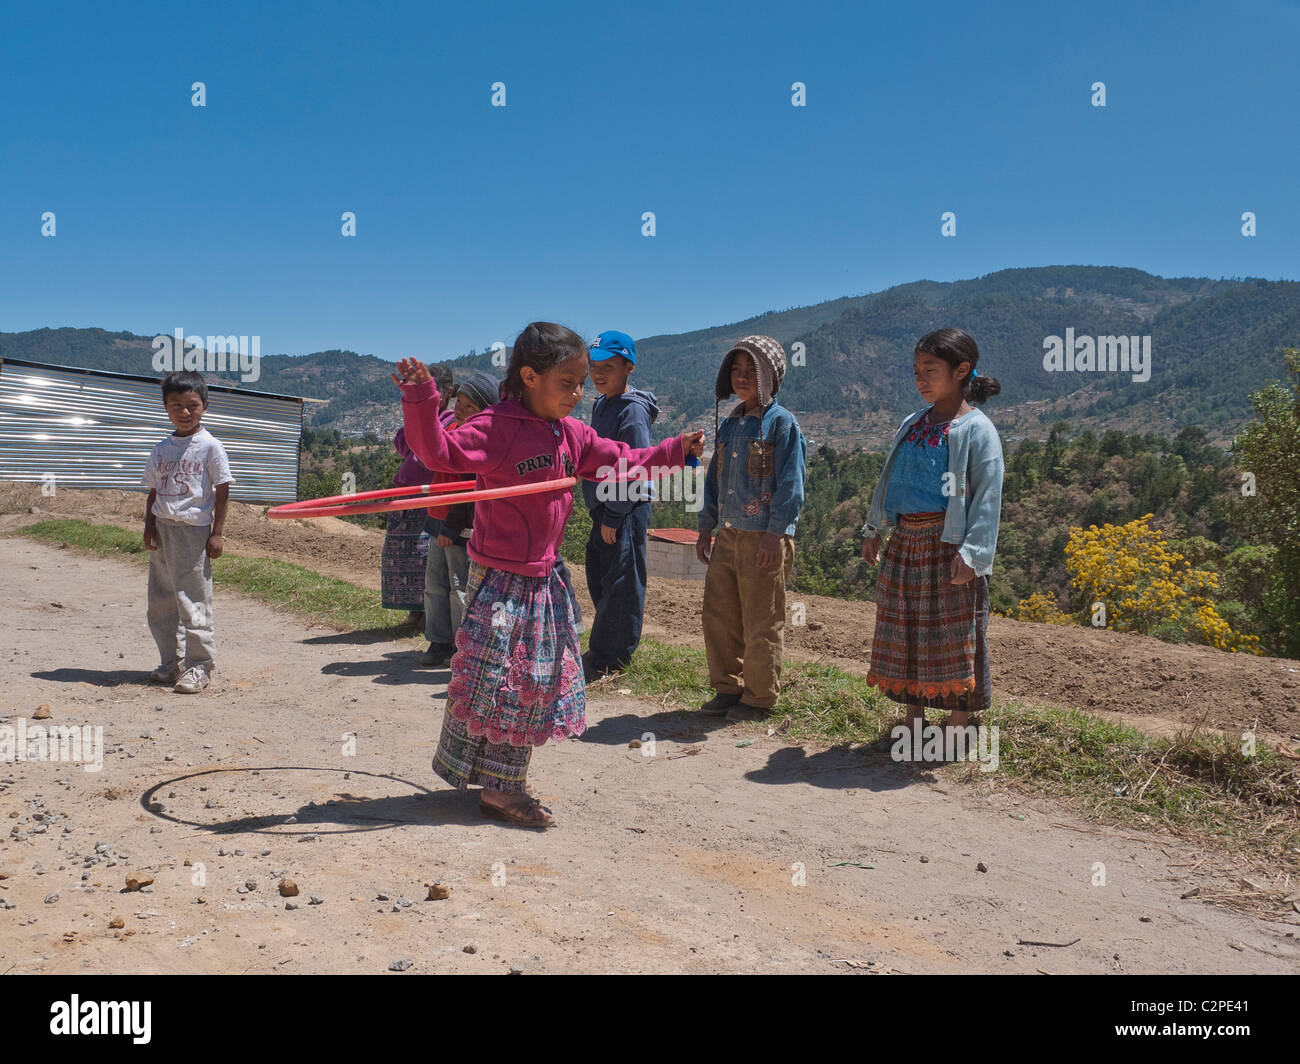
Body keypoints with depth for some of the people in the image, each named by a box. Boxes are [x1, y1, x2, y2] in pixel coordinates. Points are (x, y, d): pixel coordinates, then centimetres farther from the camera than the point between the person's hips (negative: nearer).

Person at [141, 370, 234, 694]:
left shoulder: (210, 446, -5)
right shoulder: (161, 449, 11)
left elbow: (222, 491, -5)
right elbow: (154, 491, 17)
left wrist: (217, 533, -9)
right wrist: (149, 525, 4)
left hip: (193, 529, -6)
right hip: (162, 529, 6)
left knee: (193, 602, -4)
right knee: (161, 602, 10)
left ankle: (199, 666, 3)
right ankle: (172, 663, 22)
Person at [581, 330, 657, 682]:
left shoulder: (633, 410, -15)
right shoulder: (601, 405, 14)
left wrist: (614, 517, -17)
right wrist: (599, 510, 16)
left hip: (627, 511, -9)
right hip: (604, 508, 9)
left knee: (620, 584, -3)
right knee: (599, 578, 15)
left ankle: (608, 660, 5)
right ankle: (603, 651, 27)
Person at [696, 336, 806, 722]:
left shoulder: (782, 423, -7)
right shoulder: (730, 423, 13)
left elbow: (790, 484, -12)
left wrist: (776, 533, -18)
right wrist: (706, 527, 15)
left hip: (764, 539, -7)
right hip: (728, 535, 7)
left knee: (761, 624, 2)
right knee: (718, 615, 11)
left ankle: (759, 696, 16)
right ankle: (727, 687, 25)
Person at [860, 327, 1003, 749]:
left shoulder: (975, 429, -8)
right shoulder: (911, 426, 13)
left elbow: (988, 496, -13)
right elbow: (890, 480, 21)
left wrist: (972, 552, -21)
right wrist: (873, 530, 17)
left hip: (950, 546, -7)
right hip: (906, 541, 7)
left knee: (955, 635, 0)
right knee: (906, 633, 10)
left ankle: (957, 727, 12)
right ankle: (914, 720, 23)